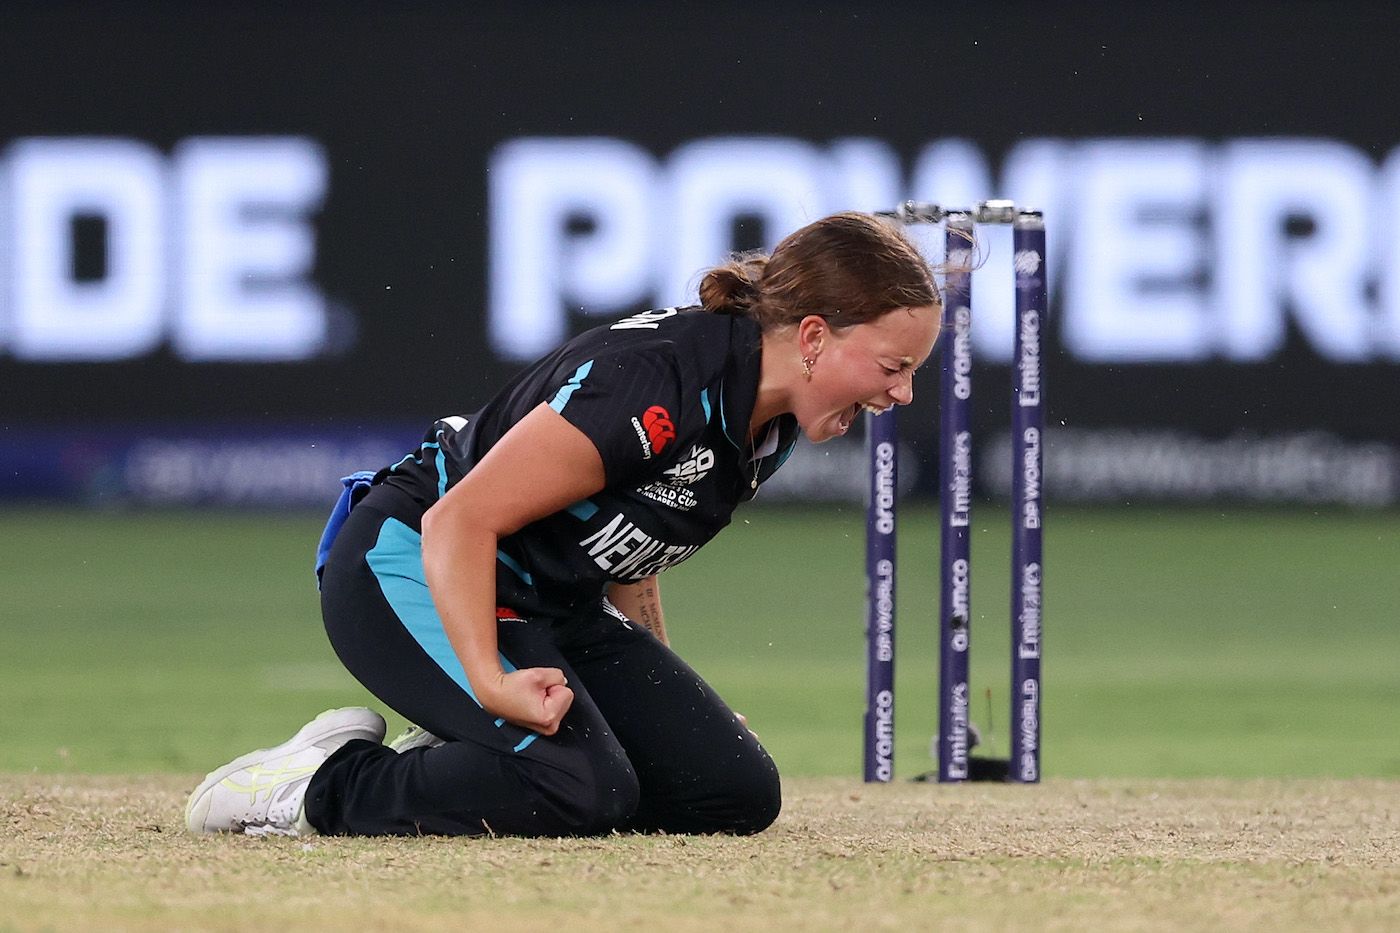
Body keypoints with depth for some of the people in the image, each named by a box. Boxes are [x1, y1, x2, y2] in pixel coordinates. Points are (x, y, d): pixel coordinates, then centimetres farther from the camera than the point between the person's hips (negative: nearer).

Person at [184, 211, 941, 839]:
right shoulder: (655, 380, -28)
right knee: (584, 792, -30)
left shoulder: (770, 429, 1)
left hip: (551, 605, 9)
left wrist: (663, 698, 19)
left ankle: (447, 764, 7)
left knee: (737, 791, -5)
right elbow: (460, 521, -30)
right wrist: (493, 683, -40)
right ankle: (327, 781, -9)